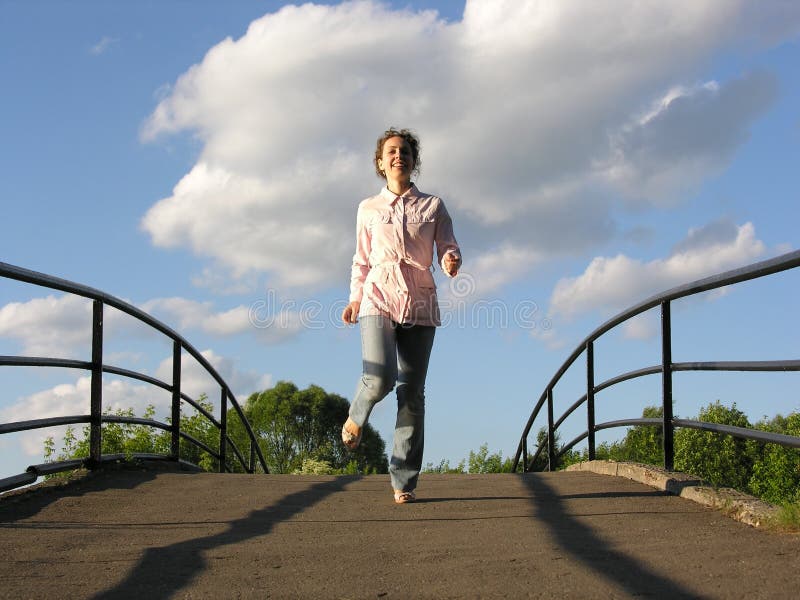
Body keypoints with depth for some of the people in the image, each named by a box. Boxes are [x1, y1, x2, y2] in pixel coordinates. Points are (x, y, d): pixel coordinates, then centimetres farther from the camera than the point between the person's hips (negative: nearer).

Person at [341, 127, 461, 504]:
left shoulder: (432, 206, 12)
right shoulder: (368, 209, 14)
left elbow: (448, 249, 7)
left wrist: (452, 261, -16)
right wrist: (355, 299, 10)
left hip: (419, 303, 1)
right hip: (379, 298, -1)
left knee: (412, 392, -3)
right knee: (379, 378, -24)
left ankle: (403, 482, 2)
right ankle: (357, 416, 12)